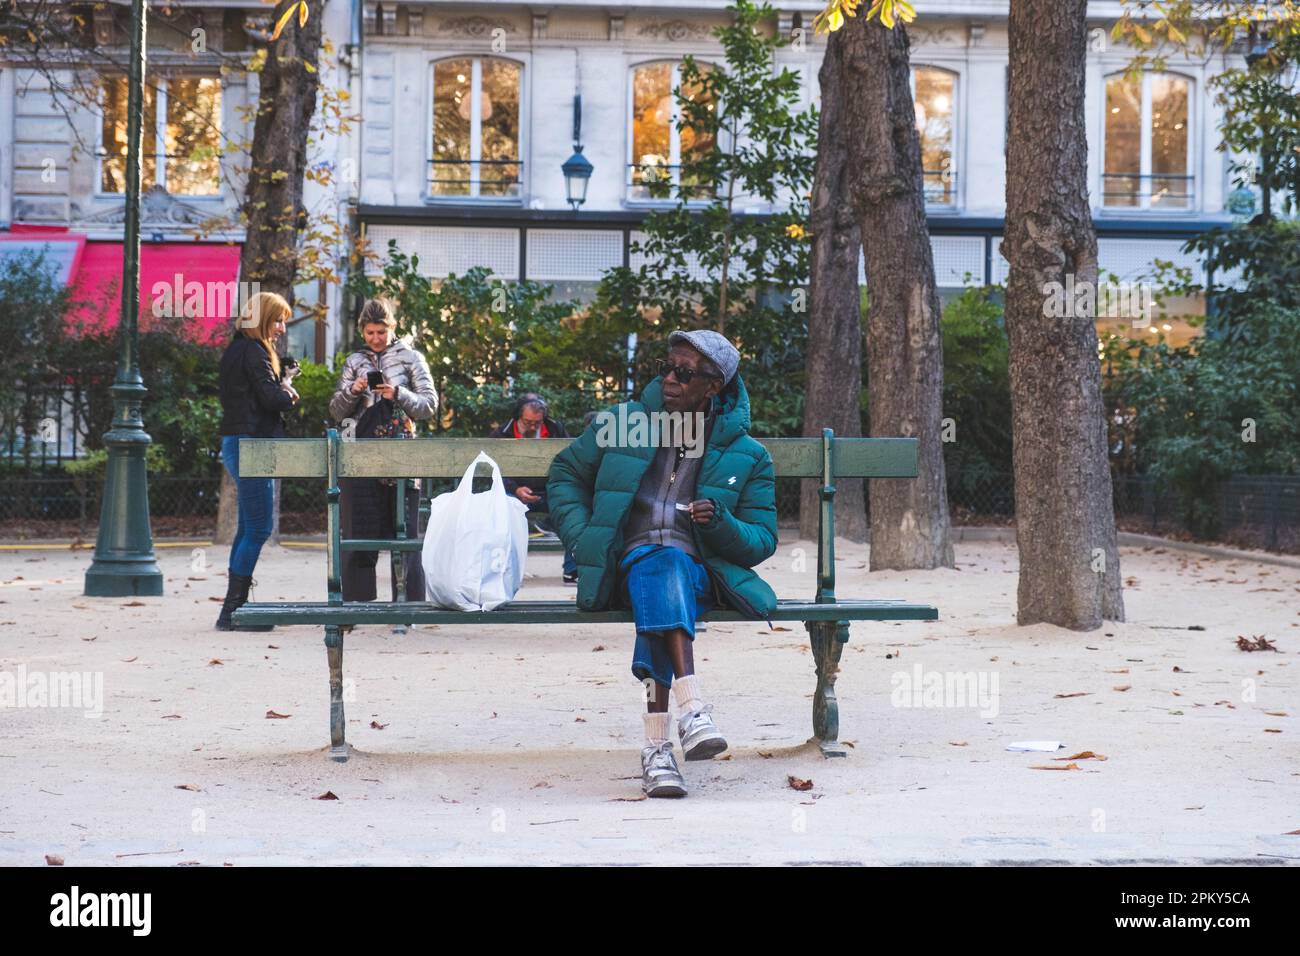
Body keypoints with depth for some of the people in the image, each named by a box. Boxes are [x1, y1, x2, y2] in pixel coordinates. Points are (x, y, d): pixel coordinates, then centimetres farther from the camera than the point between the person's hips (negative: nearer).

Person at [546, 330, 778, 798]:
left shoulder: (747, 456, 9)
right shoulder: (622, 424, 11)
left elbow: (762, 541, 11)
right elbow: (565, 472, 24)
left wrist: (721, 524, -11)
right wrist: (581, 537, 8)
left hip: (699, 572, 0)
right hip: (629, 565, 0)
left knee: (669, 575, -39)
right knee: (663, 567, -38)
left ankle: (657, 742, -47)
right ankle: (691, 707, -55)